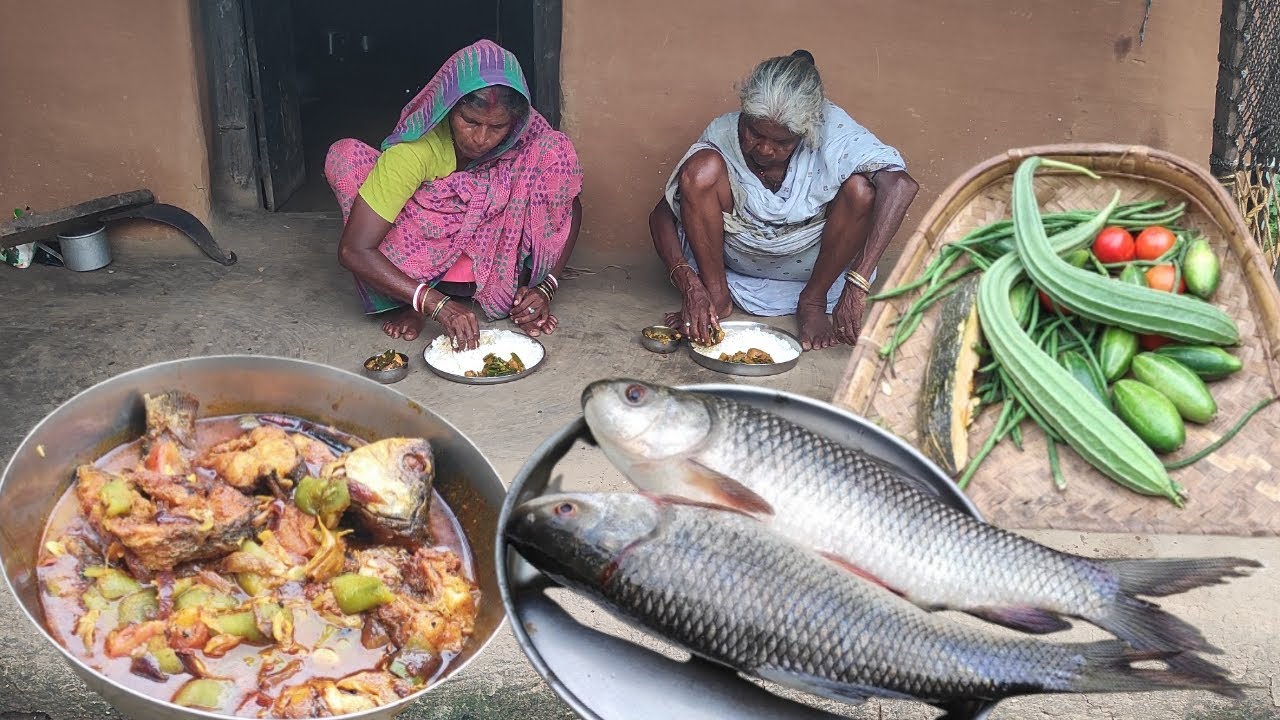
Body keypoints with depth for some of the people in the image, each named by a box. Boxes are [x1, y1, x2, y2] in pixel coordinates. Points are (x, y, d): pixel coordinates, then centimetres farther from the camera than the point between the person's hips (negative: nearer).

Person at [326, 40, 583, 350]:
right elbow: (353, 250, -32)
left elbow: (569, 208, -6)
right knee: (345, 155, -25)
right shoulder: (416, 148, -30)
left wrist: (546, 287, -22)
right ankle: (413, 301, -14)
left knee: (555, 151, -22)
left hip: (494, 257, 1)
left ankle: (517, 287, -9)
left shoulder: (527, 143, -22)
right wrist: (438, 305, -42)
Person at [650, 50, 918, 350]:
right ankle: (718, 296, -11)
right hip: (737, 255, 0)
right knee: (702, 167, -27)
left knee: (861, 189, -30)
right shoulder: (723, 134, -20)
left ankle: (813, 302, -7)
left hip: (812, 260, 0)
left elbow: (901, 185, -38)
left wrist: (857, 284, -44)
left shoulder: (831, 129, -24)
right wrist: (687, 282, -36)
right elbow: (661, 215, -18)